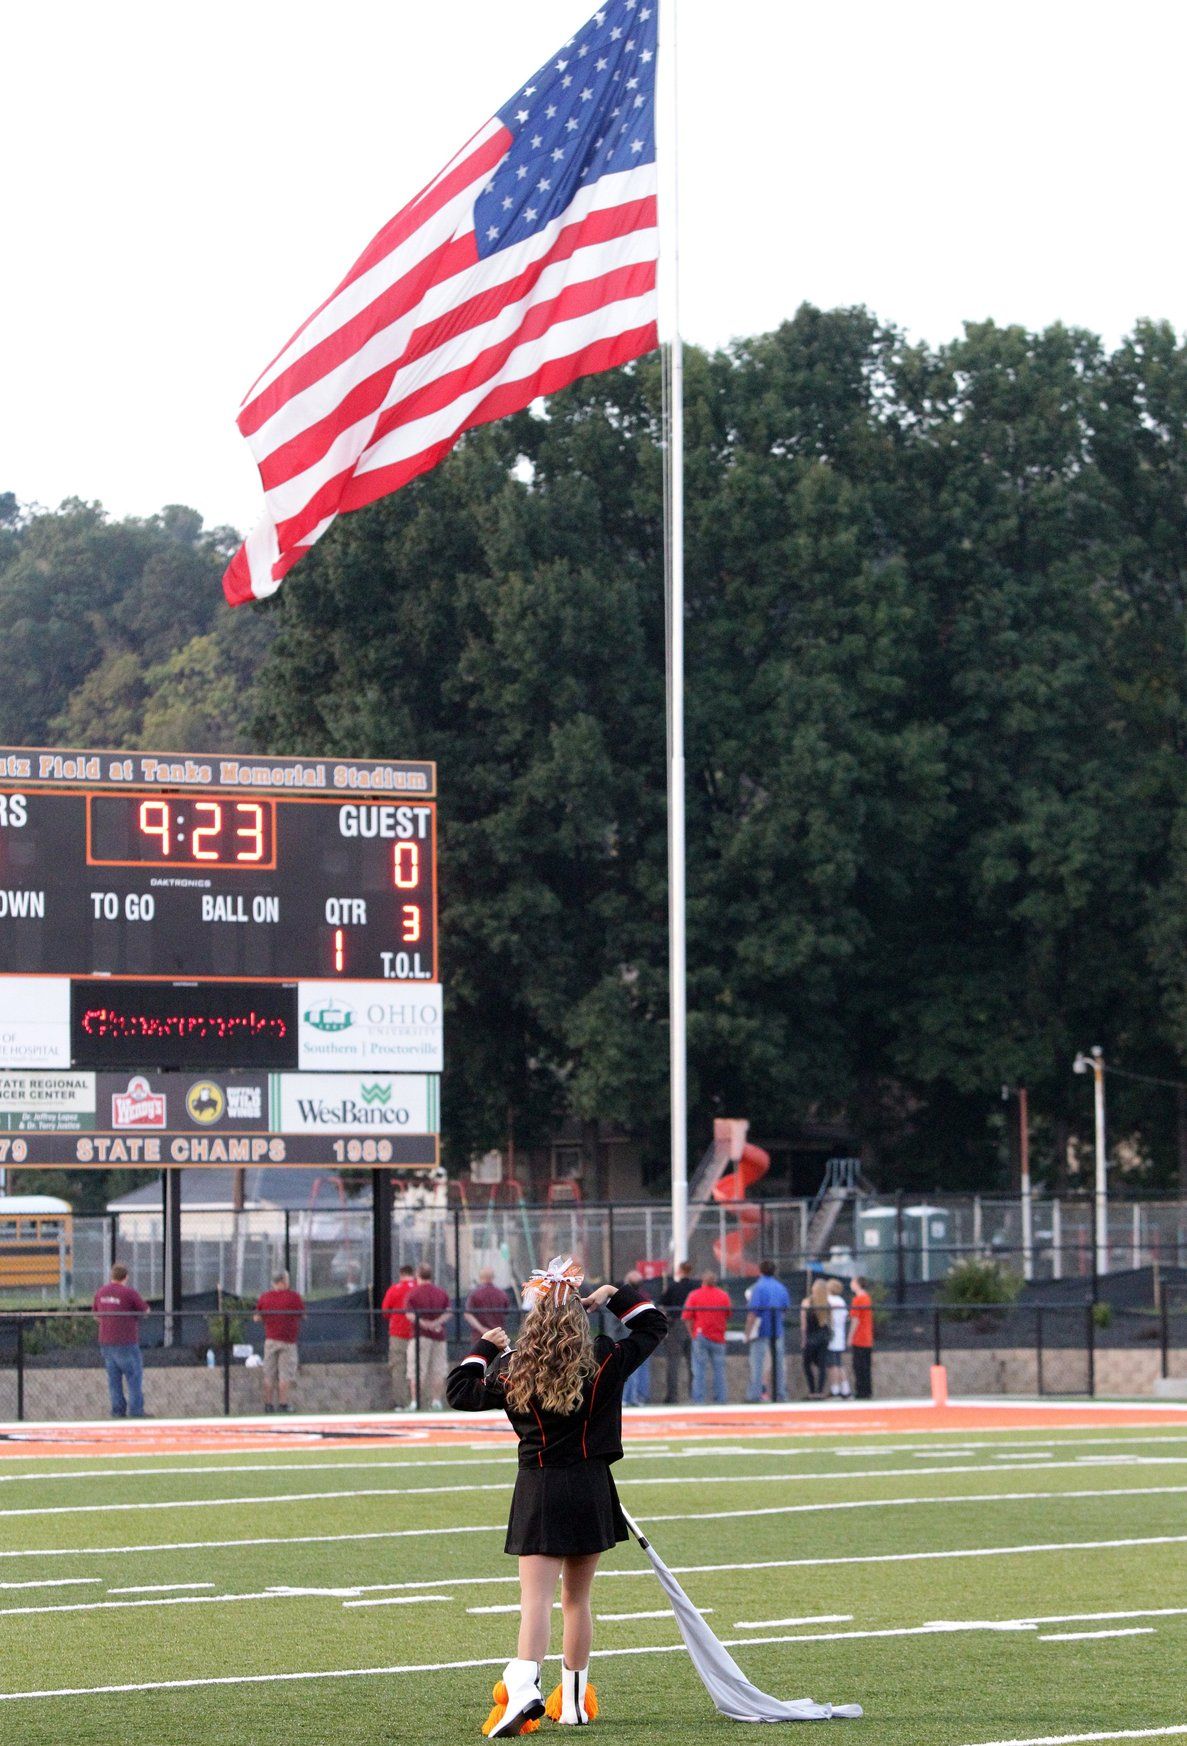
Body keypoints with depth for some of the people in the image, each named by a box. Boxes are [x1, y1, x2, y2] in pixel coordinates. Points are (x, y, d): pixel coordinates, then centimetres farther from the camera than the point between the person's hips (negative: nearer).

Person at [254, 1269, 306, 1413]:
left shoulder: (264, 1297, 3)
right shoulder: (295, 1297, -6)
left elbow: (257, 1317, 9)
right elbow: (302, 1317, 1)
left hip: (270, 1339, 3)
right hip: (288, 1341, -3)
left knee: (269, 1374, 6)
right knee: (285, 1374, 1)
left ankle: (268, 1403, 7)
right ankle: (283, 1403, -2)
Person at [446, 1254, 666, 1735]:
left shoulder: (512, 1371, -4)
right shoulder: (604, 1364, -1)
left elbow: (461, 1392, 11)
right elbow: (653, 1326, 13)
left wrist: (484, 1348, 25)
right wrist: (615, 1295, 17)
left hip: (539, 1491, -2)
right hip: (591, 1488, 2)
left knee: (536, 1598, -10)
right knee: (577, 1599, 14)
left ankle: (524, 1686, -32)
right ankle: (574, 1701, 22)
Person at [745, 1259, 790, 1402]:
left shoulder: (758, 1287, -10)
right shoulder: (781, 1287, 7)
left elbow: (753, 1312, -16)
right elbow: (786, 1309, 14)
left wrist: (748, 1332, -11)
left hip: (761, 1330, -5)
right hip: (778, 1330, 5)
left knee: (757, 1364, -3)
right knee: (779, 1363, 9)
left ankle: (754, 1394, -6)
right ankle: (780, 1394, 11)